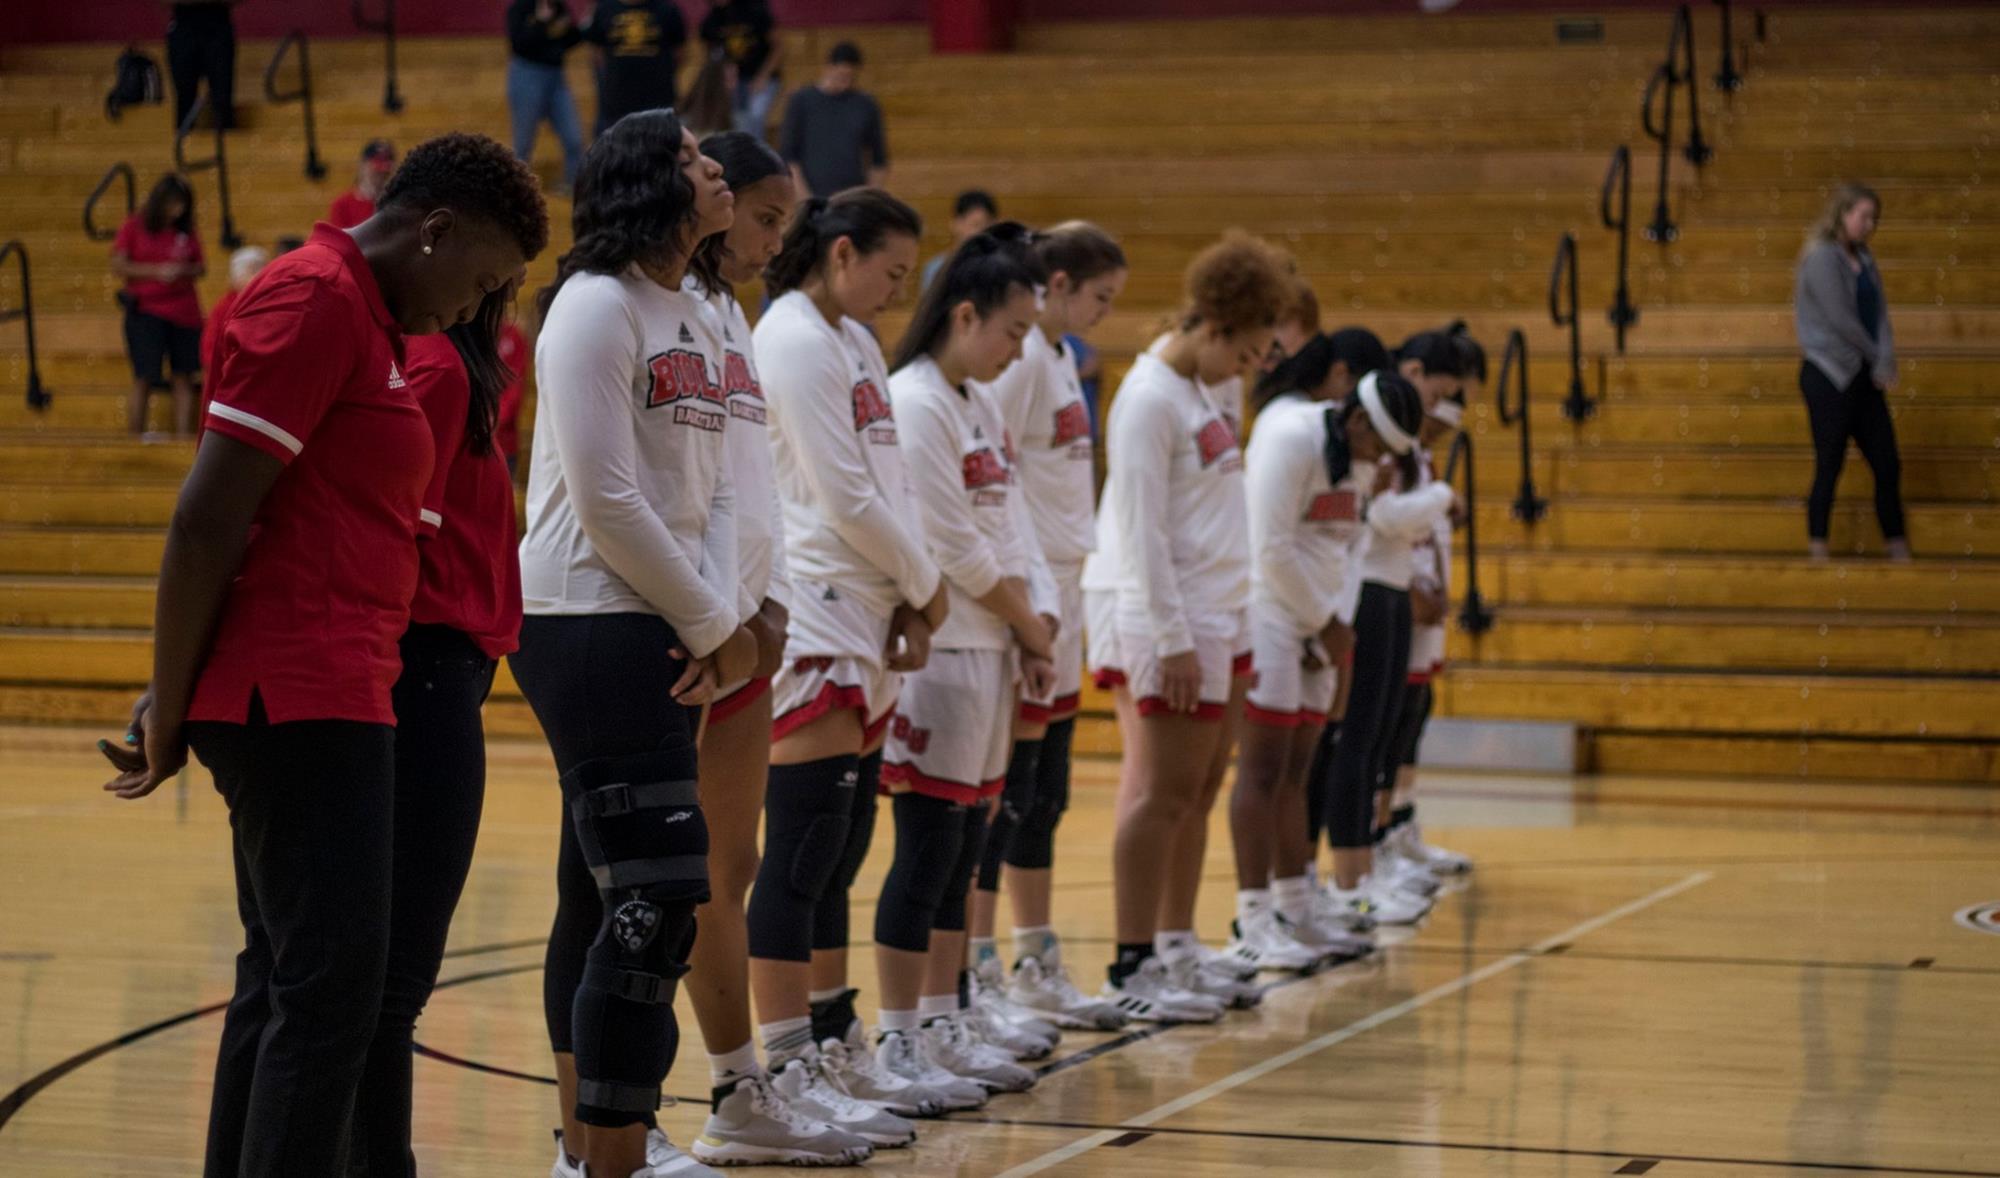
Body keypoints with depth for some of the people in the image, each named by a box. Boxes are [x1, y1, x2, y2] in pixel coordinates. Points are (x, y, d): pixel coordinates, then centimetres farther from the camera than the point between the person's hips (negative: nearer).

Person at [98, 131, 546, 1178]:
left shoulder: (362, 316, 20)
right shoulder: (316, 298, -11)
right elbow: (207, 520, -17)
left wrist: (177, 700, 17)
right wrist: (172, 710, -12)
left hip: (315, 707, 10)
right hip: (303, 703, -10)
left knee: (282, 990, 13)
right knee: (329, 994, -12)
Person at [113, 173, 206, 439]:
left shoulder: (186, 231, 10)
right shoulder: (134, 227, 0)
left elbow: (201, 266, 14)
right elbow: (118, 265, -4)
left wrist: (186, 271, -9)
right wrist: (156, 271, -15)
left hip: (185, 314, 4)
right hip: (146, 311, -4)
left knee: (184, 378, 0)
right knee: (144, 379, -7)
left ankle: (183, 435, 1)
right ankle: (134, 437, -4)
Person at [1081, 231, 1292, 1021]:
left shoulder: (1198, 392, 15)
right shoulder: (1150, 399, -14)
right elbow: (1143, 532, -17)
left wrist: (1224, 624, 16)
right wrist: (1173, 640, -19)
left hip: (1217, 616, 9)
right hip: (1167, 620, -9)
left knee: (1200, 789, 10)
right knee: (1164, 792, -7)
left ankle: (1178, 954, 16)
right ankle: (1132, 970, -4)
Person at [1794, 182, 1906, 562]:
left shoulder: (1863, 259, 12)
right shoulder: (1823, 258, -11)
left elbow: (1880, 311, 5)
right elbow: (1840, 319, -15)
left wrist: (1885, 363, -10)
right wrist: (1877, 357, -5)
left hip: (1865, 379, 7)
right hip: (1830, 378, -7)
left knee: (1887, 464, 5)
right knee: (1830, 466, -3)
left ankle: (1897, 546, 12)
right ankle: (1817, 547, 5)